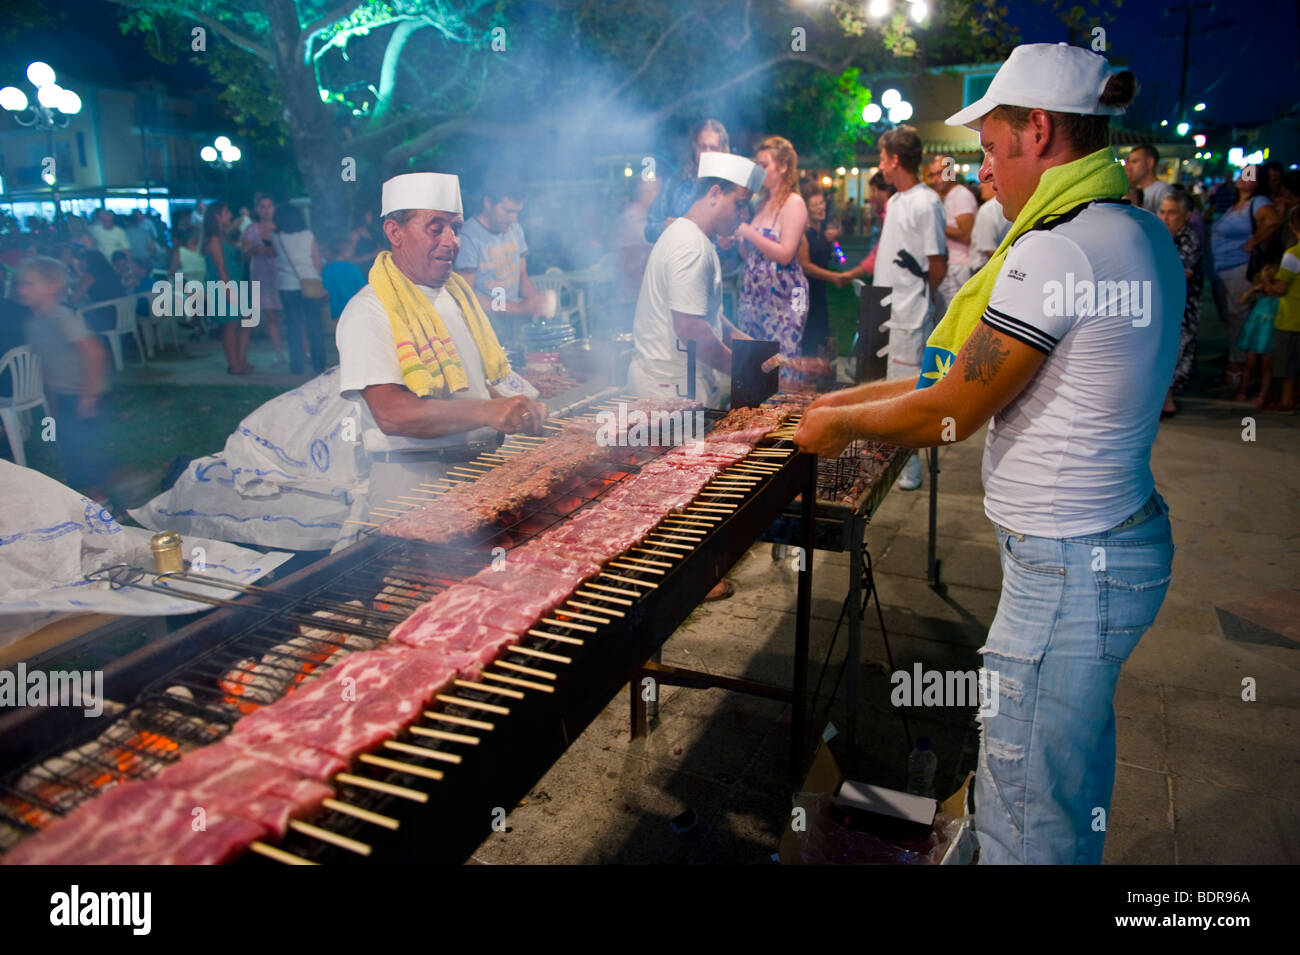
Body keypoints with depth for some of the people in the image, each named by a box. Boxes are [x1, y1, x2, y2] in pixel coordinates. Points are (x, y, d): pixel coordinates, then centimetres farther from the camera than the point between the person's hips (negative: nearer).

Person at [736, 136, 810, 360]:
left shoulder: (793, 203, -6)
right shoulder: (762, 202, 16)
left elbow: (785, 254, -17)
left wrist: (749, 233, -14)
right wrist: (736, 239, 0)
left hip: (782, 296, -7)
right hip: (752, 293, 7)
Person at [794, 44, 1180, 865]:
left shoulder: (1055, 250, -22)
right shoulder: (1140, 233, 10)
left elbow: (950, 414, -17)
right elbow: (980, 369, 13)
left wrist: (842, 422, 0)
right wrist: (862, 397, 13)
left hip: (1068, 568, -10)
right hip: (1124, 538, 10)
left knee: (1028, 818, 7)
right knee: (1071, 790, 29)